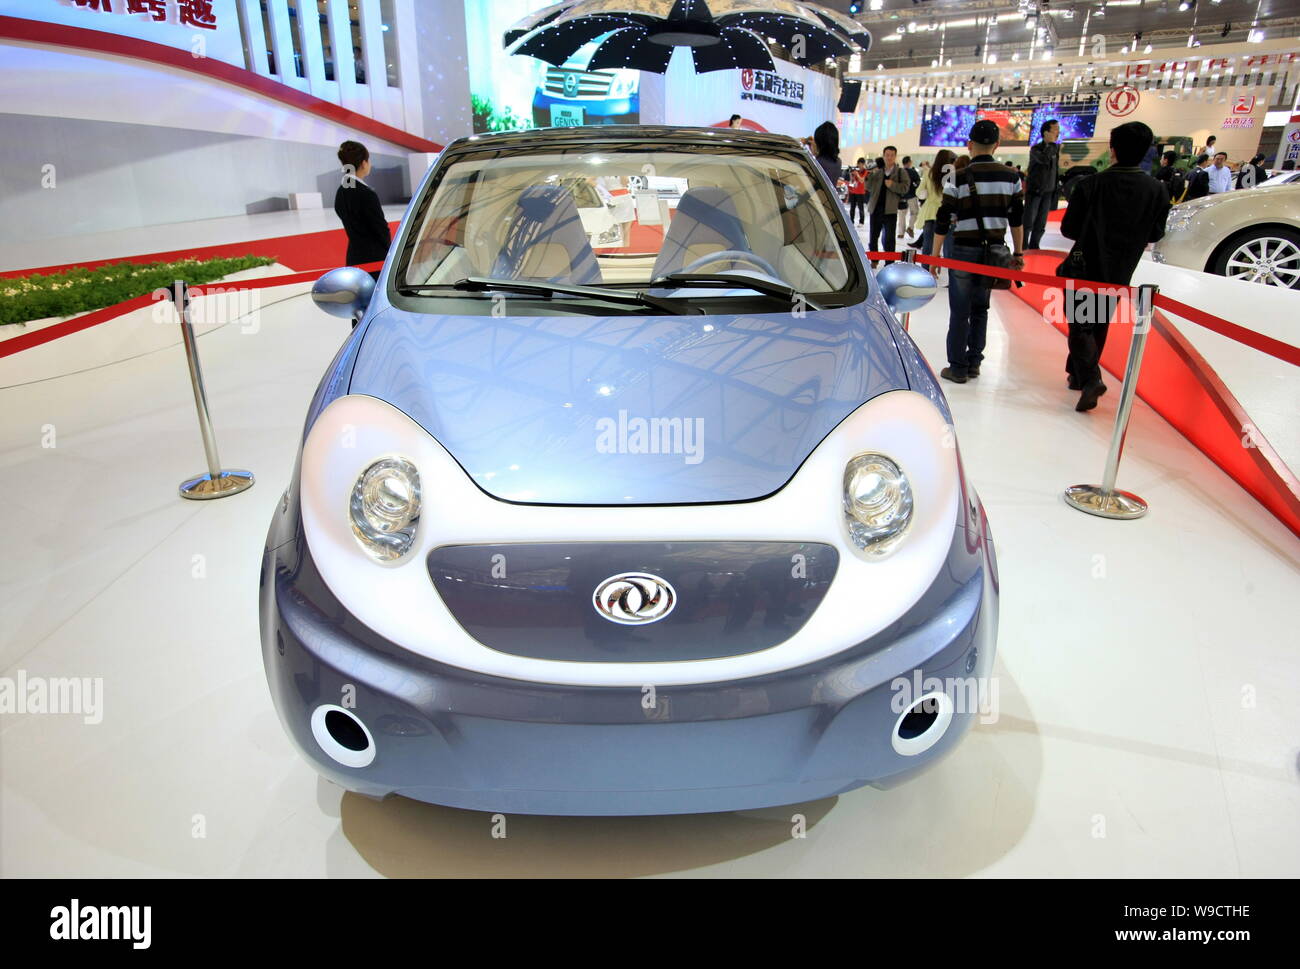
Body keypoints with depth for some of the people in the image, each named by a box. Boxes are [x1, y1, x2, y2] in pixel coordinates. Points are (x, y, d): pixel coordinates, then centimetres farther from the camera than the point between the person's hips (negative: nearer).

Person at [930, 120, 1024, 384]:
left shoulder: (959, 178, -8)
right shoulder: (1011, 177, 3)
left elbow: (943, 221, -8)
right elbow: (1017, 218, 8)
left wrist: (934, 256, -1)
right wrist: (1018, 252, 17)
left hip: (965, 251, -4)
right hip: (994, 251, 4)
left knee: (960, 312, 3)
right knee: (980, 308, 16)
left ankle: (958, 368, 6)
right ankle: (974, 362, 22)